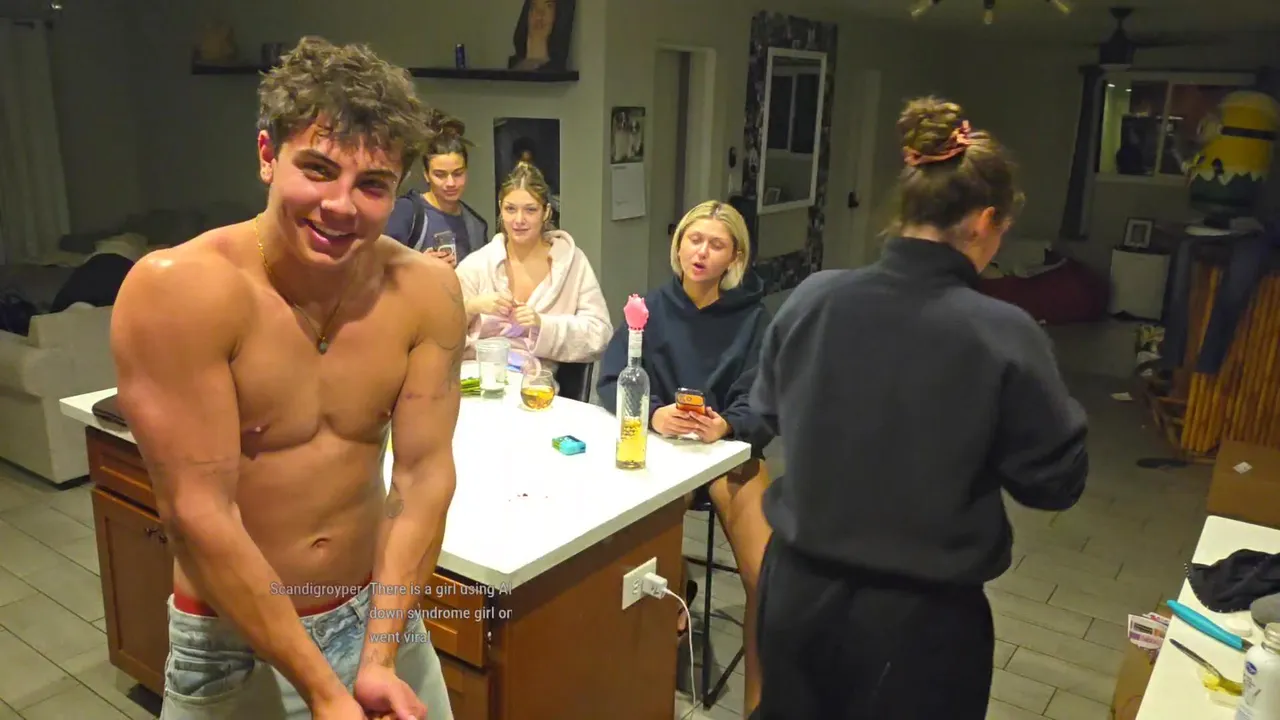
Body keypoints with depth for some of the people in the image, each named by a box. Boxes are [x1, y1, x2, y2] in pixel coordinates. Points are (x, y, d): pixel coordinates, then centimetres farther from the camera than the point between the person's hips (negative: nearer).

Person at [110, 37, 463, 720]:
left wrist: (379, 661, -17)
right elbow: (198, 514, -22)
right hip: (235, 641, -3)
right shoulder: (180, 289, -22)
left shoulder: (426, 291, -12)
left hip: (380, 610, 3)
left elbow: (423, 477, -12)